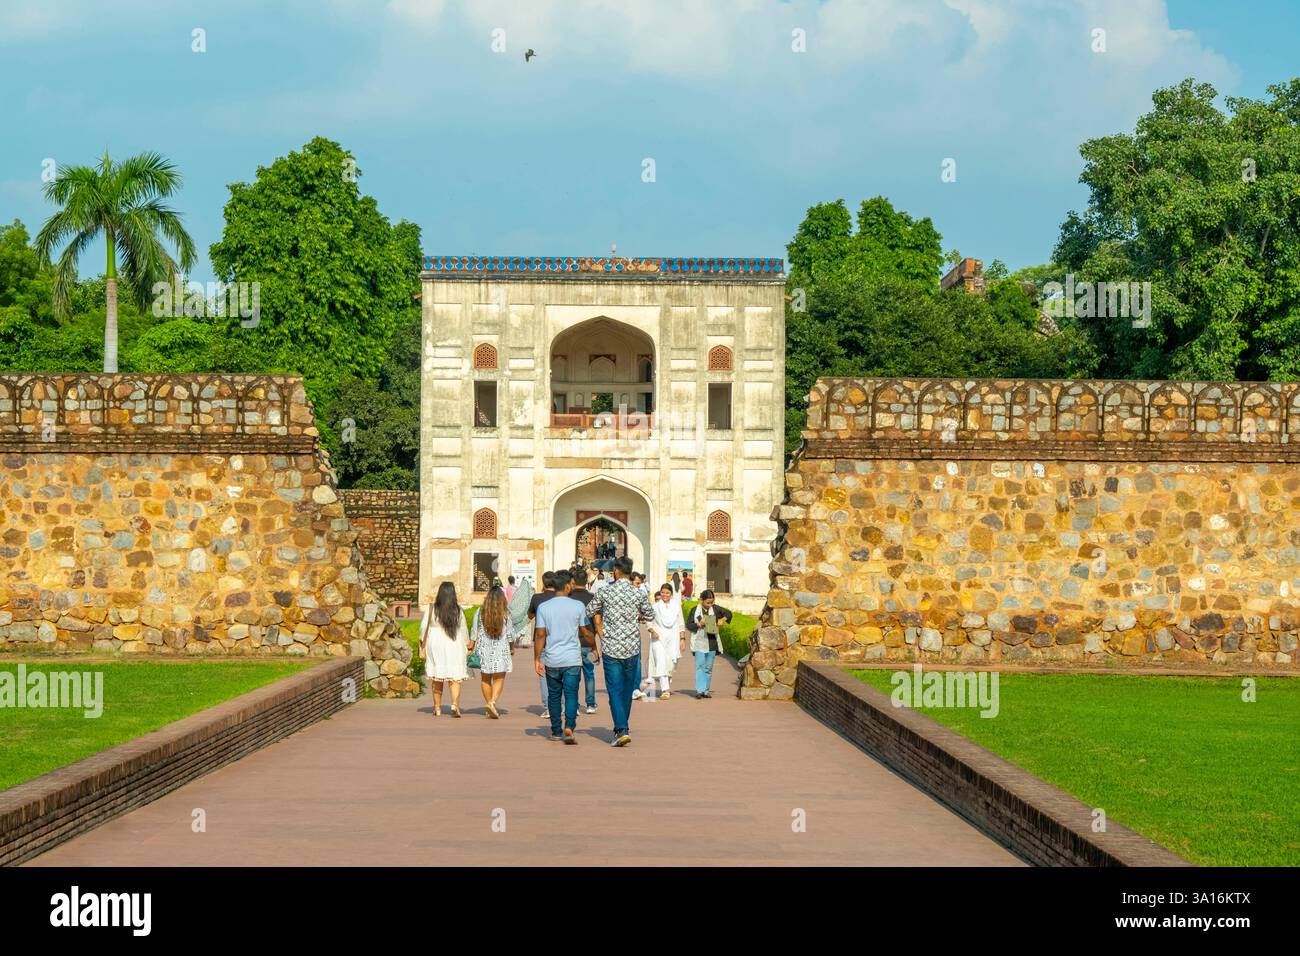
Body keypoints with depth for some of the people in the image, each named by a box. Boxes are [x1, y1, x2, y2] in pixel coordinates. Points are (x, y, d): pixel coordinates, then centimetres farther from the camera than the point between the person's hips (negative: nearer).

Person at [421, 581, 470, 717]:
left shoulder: (432, 609, -5)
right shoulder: (458, 610, -2)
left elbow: (424, 628, -2)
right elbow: (463, 630, 4)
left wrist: (422, 646, 8)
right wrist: (467, 646, 15)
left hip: (435, 644, 0)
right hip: (454, 645, 0)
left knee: (436, 677, 9)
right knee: (455, 677, 2)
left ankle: (437, 708, 14)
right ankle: (455, 704, -18)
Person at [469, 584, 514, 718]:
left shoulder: (480, 612, -2)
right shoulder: (506, 614, -5)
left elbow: (474, 632, 1)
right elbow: (510, 633, 2)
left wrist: (471, 647, 11)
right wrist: (511, 648, 16)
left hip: (483, 649, 2)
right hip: (501, 649, -2)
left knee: (485, 679, 13)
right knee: (499, 679, -1)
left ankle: (489, 703, 18)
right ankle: (493, 702, -21)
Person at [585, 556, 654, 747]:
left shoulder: (606, 591, -6)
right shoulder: (639, 593, -3)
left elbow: (589, 611, 6)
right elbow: (649, 615, 12)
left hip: (611, 647, -2)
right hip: (632, 647, 2)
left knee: (615, 690, -1)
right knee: (628, 689, 16)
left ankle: (622, 730, -15)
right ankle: (623, 726, 26)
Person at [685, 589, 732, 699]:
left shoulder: (715, 608, 6)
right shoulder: (695, 610, -1)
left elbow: (728, 613, 18)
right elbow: (688, 625, 0)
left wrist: (723, 619, -1)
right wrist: (698, 624, -16)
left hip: (712, 642, 3)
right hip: (700, 642, -3)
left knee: (709, 667, 8)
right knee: (700, 666, -12)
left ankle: (706, 690, 14)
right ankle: (699, 690, -17)